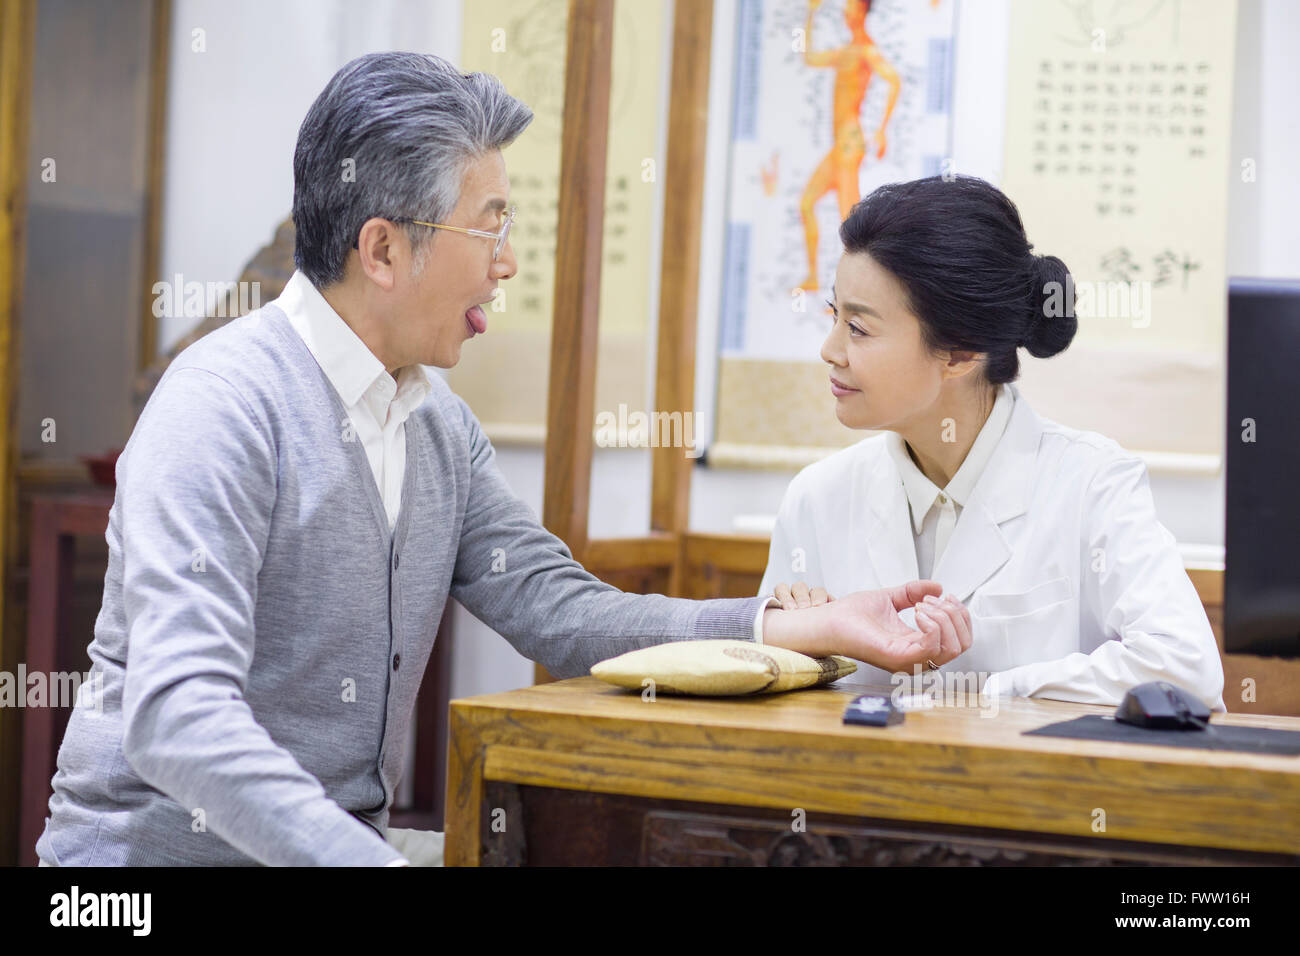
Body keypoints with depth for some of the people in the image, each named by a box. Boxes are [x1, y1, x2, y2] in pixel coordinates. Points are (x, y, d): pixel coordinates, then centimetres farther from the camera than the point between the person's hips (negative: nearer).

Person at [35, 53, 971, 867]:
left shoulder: (438, 422, 9)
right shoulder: (223, 408, -18)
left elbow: (557, 608, 6)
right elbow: (175, 714, -27)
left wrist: (818, 627, -3)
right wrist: (362, 860, -39)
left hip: (352, 838, 7)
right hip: (168, 848, -7)